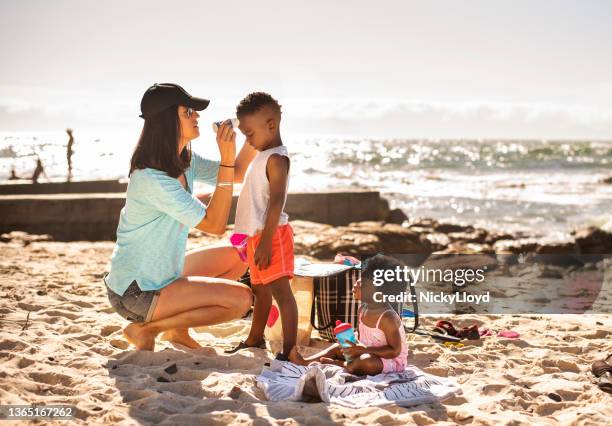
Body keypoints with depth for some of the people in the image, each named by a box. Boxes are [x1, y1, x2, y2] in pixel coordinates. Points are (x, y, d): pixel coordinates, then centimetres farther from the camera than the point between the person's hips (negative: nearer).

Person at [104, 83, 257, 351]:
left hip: (163, 273, 10)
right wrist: (226, 159, -28)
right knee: (241, 298, -16)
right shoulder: (151, 179, -27)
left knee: (236, 257, 16)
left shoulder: (184, 161, 2)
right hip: (136, 292, -10)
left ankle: (178, 328, 15)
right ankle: (145, 329, -4)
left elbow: (238, 175, 13)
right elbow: (215, 224, -25)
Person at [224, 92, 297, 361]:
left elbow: (276, 202, -23)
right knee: (260, 290, 22)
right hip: (256, 236, 10)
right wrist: (249, 239, 24)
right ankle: (255, 340, 38)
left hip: (271, 235, -10)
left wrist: (266, 242, -27)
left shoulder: (276, 158, -15)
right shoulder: (262, 156, 16)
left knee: (281, 291, -10)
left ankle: (289, 351, -8)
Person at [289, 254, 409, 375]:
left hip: (391, 361, -9)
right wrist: (356, 346, -11)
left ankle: (338, 364, -13)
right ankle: (305, 361, 0)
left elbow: (395, 351, -26)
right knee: (338, 347, 10)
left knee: (366, 361, -37)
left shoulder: (388, 318, -26)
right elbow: (362, 337, 13)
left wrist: (364, 350, -30)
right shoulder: (363, 309, 1)